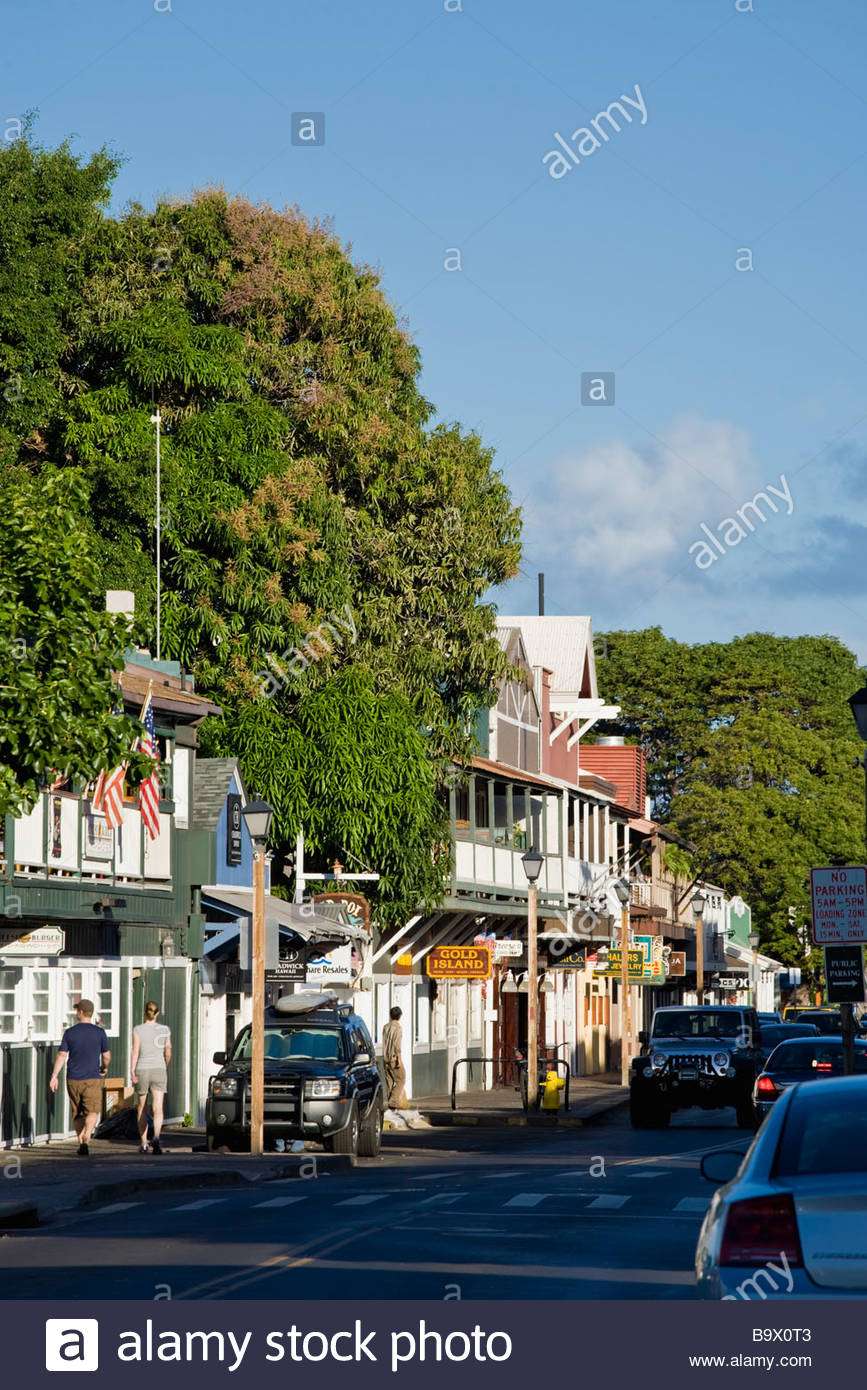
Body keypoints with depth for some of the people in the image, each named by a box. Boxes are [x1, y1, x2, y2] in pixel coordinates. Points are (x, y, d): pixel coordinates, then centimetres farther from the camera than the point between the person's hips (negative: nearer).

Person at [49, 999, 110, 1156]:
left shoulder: (70, 1032, 0)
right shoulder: (99, 1032, -2)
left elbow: (61, 1055, -4)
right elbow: (107, 1056, 2)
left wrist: (54, 1076, -2)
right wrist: (104, 1068, 22)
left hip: (73, 1079, 2)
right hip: (92, 1078, -2)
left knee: (78, 1113, 13)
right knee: (93, 1112, -6)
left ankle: (81, 1143, 17)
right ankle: (86, 1137, -29)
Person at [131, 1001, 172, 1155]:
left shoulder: (138, 1029, -2)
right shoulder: (164, 1030, 3)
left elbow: (135, 1051, -11)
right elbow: (168, 1052, 8)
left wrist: (132, 1070, -13)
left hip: (141, 1071, 0)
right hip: (159, 1070, 0)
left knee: (142, 1108, 14)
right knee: (157, 1108, -9)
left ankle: (143, 1143, 19)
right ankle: (156, 1137, -32)